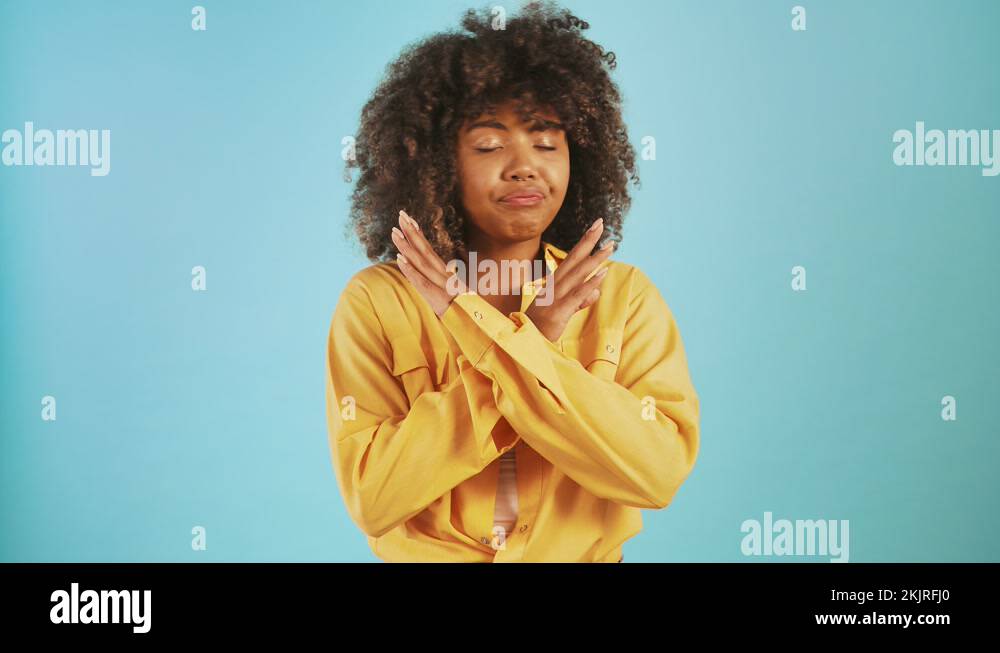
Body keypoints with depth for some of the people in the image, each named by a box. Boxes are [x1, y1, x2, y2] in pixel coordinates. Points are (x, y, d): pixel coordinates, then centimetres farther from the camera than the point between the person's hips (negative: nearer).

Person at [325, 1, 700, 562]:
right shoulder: (375, 302, -5)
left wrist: (485, 334, -20)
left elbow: (660, 472, -14)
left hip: (588, 552, 1)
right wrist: (533, 343, -17)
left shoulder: (625, 295, -2)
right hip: (422, 553, 0)